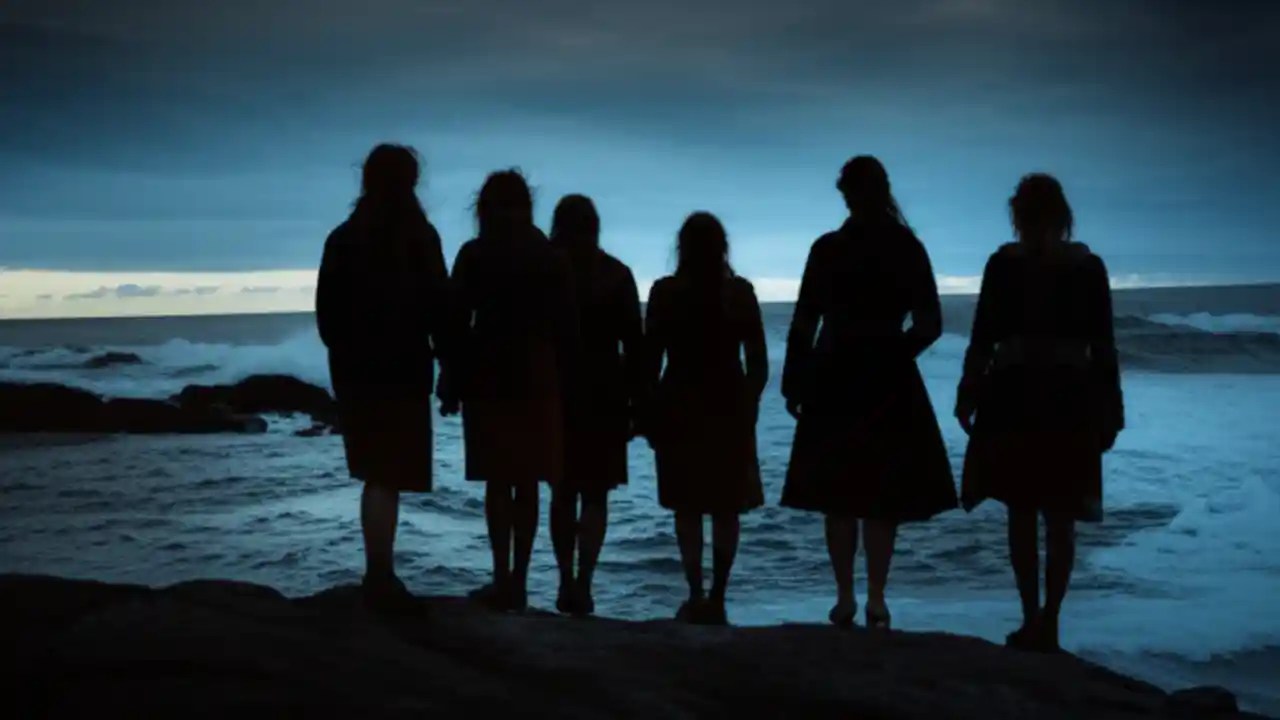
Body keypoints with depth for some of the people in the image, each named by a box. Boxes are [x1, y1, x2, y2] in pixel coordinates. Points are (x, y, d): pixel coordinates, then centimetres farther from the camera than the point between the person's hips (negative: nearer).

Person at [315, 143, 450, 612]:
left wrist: (345, 352, 15)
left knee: (376, 475, 14)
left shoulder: (342, 238, 5)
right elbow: (439, 305, -9)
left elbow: (326, 309, 5)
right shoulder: (419, 236, -7)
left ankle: (379, 576, 16)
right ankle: (380, 577, -1)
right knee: (389, 476, -1)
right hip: (403, 370, -5)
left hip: (355, 370, 5)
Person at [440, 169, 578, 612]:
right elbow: (566, 326, 2)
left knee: (498, 481, 4)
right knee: (527, 482, 7)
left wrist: (452, 384, 0)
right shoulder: (551, 258, 4)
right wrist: (565, 383, 7)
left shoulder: (474, 255, -2)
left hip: (489, 376, -2)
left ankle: (503, 580, -2)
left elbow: (457, 323, -5)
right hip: (538, 378, 2)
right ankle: (517, 581, 9)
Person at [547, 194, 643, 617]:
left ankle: (566, 583, 13)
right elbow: (633, 343, -2)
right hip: (603, 394, -1)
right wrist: (637, 400, 3)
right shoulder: (616, 273, 0)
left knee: (563, 490, 14)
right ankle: (582, 586, -5)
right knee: (594, 494, 3)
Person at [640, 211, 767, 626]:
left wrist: (650, 413, 4)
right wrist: (748, 409, 13)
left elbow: (650, 361, -4)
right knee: (725, 508, 9)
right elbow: (758, 364, 2)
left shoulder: (664, 292, -4)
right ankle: (716, 599, 7)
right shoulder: (740, 292, 1)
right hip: (730, 410, 1)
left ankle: (697, 597, -3)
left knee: (687, 507, 5)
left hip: (679, 411, -1)